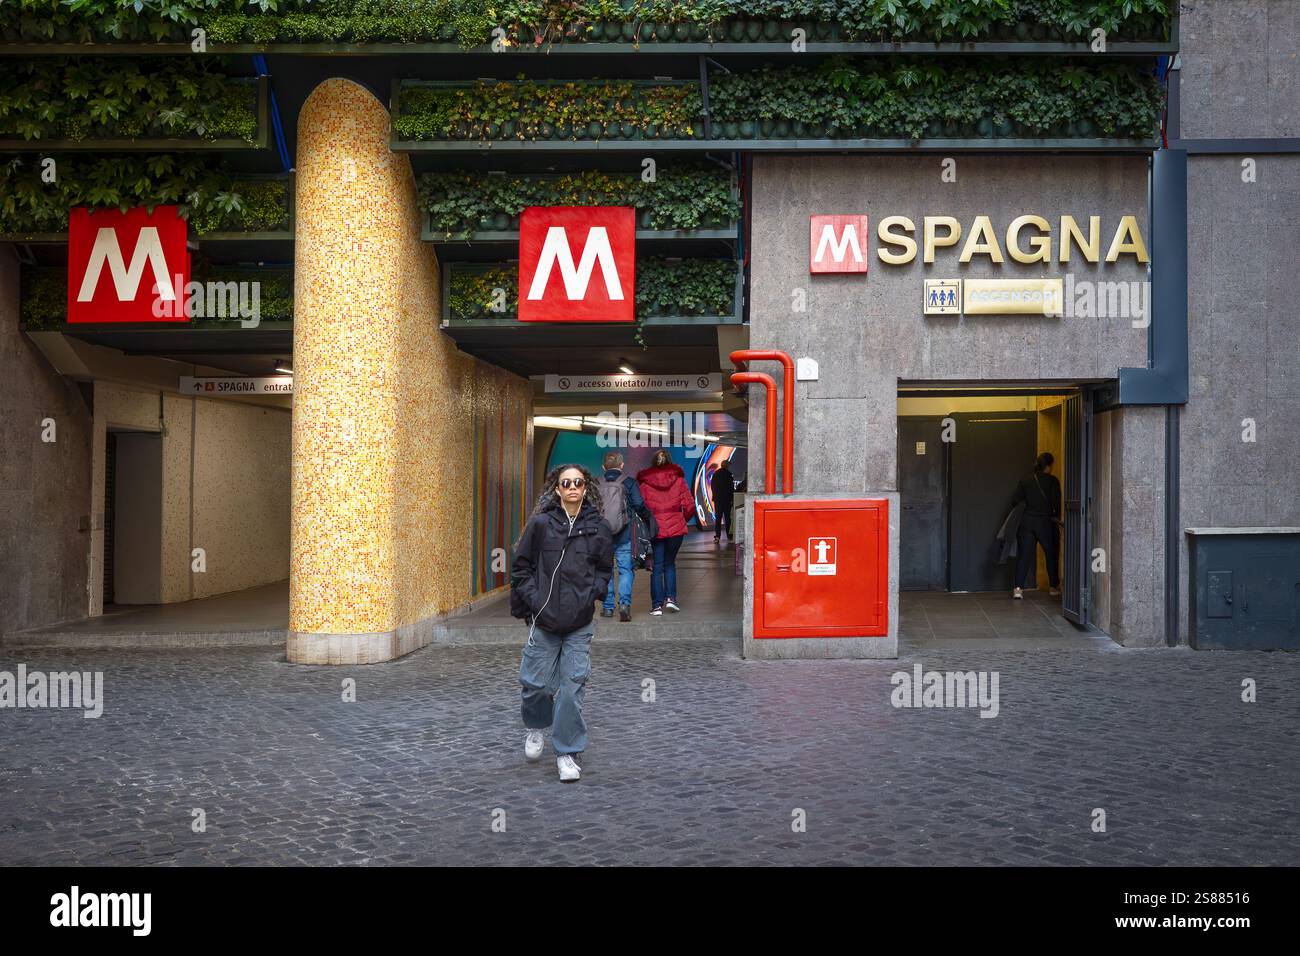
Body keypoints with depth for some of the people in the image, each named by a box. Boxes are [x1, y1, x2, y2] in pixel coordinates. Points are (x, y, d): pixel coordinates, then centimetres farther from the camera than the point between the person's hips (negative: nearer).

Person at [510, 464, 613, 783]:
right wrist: (533, 600, -4)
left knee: (572, 687, 0)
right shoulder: (541, 524, -1)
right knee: (536, 682, 3)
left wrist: (592, 593, -2)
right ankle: (535, 727, 35)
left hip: (580, 623, 1)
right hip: (544, 620, -1)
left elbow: (604, 570, 15)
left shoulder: (598, 528, 4)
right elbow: (521, 567, 3)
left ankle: (567, 752, 13)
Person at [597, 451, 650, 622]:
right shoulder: (629, 482, -3)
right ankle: (625, 602, -16)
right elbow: (639, 505, -7)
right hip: (624, 536, -2)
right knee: (625, 569, 1)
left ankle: (608, 607, 13)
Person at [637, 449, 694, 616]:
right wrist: (683, 520, 13)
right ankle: (671, 597, 7)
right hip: (676, 528, 1)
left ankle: (657, 605, 5)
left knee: (657, 566, 7)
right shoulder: (678, 479, 1)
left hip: (655, 529, -1)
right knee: (670, 563, 19)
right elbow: (690, 505, -3)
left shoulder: (644, 482, -1)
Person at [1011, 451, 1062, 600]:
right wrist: (1057, 516, 5)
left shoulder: (1025, 481, 5)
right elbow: (1056, 501, -11)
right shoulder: (1052, 481, -5)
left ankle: (1018, 588, -11)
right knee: (1051, 553, 16)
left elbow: (1015, 500, 0)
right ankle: (1054, 586, 28)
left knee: (1023, 555, 1)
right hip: (1045, 521, -2)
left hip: (1026, 521, 3)